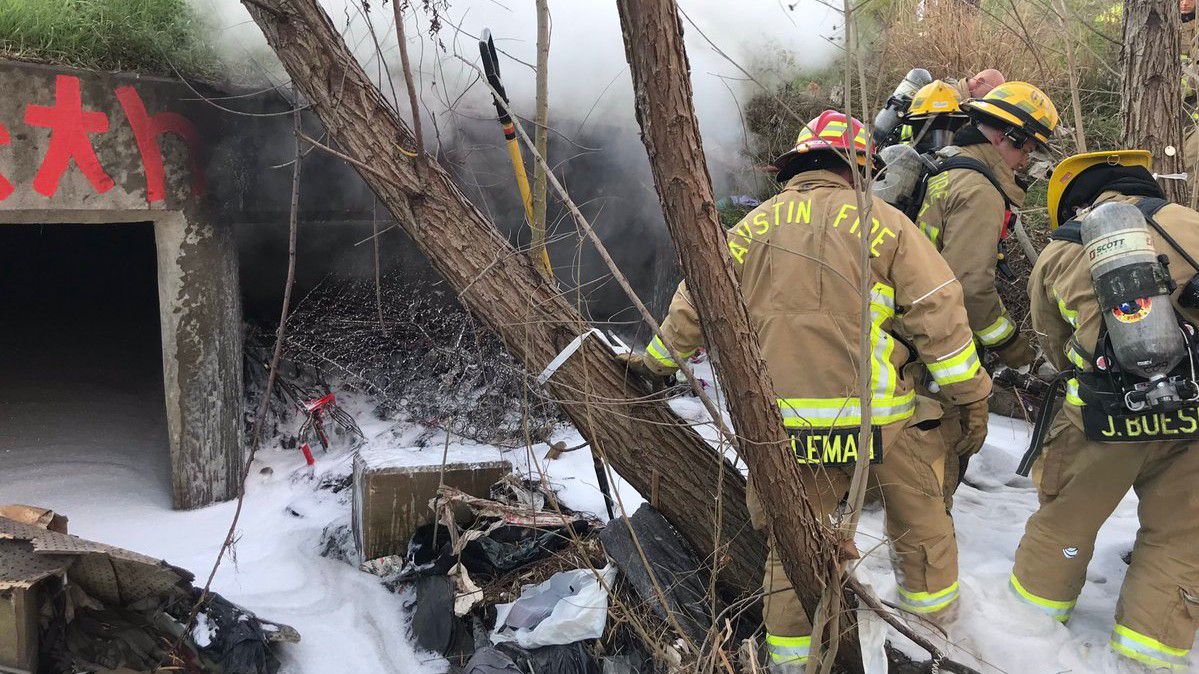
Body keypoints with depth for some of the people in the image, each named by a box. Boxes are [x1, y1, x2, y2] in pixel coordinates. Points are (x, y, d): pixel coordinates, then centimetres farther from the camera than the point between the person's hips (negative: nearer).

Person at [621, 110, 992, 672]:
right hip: (879, 416, -2)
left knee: (793, 538, 14)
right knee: (919, 521, 20)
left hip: (787, 421, 2)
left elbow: (699, 302, 12)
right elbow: (938, 311, -2)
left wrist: (657, 359, 27)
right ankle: (934, 621, 38)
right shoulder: (882, 221, 0)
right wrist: (971, 395, 6)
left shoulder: (757, 224, 8)